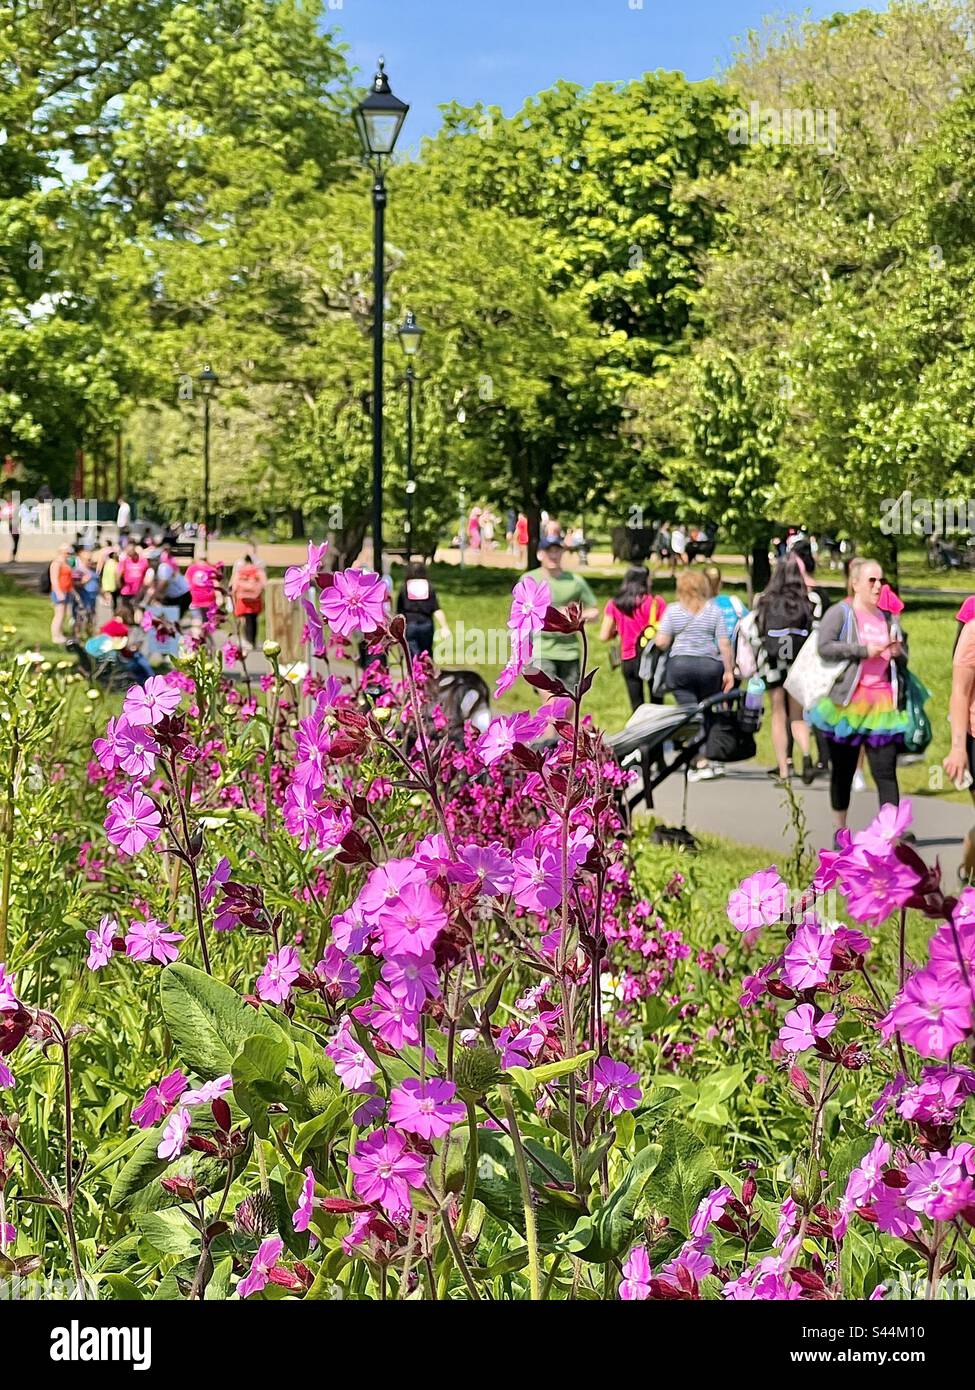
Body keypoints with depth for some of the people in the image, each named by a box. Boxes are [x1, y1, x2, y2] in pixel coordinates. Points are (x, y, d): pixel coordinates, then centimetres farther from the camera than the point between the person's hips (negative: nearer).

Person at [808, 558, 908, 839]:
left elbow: (903, 660, 23)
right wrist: (864, 650, -17)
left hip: (882, 704, 3)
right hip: (847, 703, -3)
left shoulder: (888, 618, 16)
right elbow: (824, 647, -16)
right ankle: (840, 831, 21)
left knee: (886, 771, -6)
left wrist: (898, 654, -1)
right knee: (843, 771, 8)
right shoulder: (840, 613, -1)